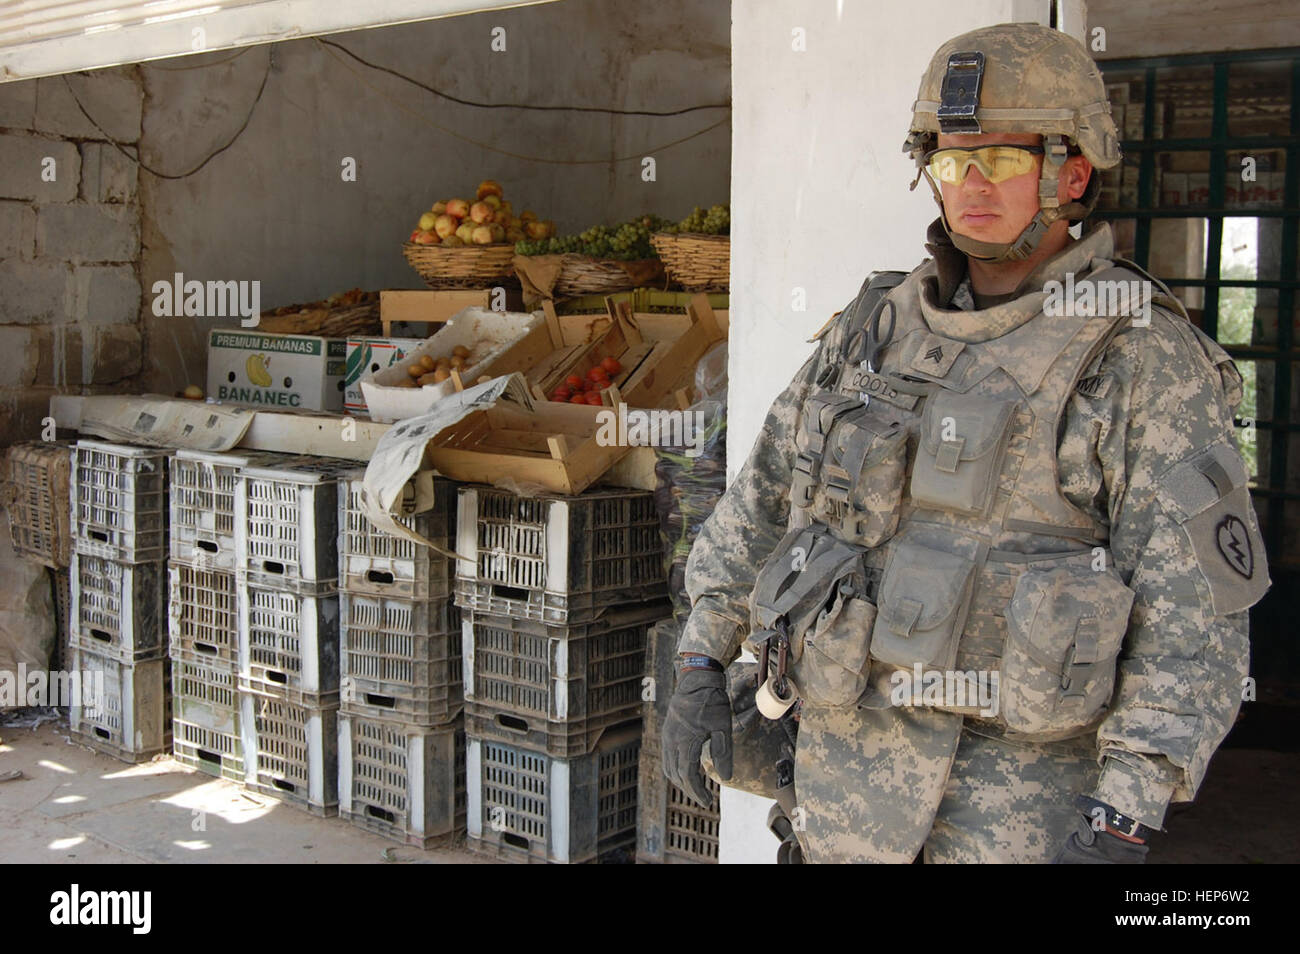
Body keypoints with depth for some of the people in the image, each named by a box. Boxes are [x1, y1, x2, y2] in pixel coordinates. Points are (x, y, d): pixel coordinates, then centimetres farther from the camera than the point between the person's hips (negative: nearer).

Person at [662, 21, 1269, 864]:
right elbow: (764, 497, 11)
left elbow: (1195, 612, -15)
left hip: (1028, 773, -4)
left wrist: (1126, 822, -22)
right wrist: (701, 665, 6)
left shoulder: (1147, 360, -11)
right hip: (858, 749, 5)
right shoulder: (879, 328, 5)